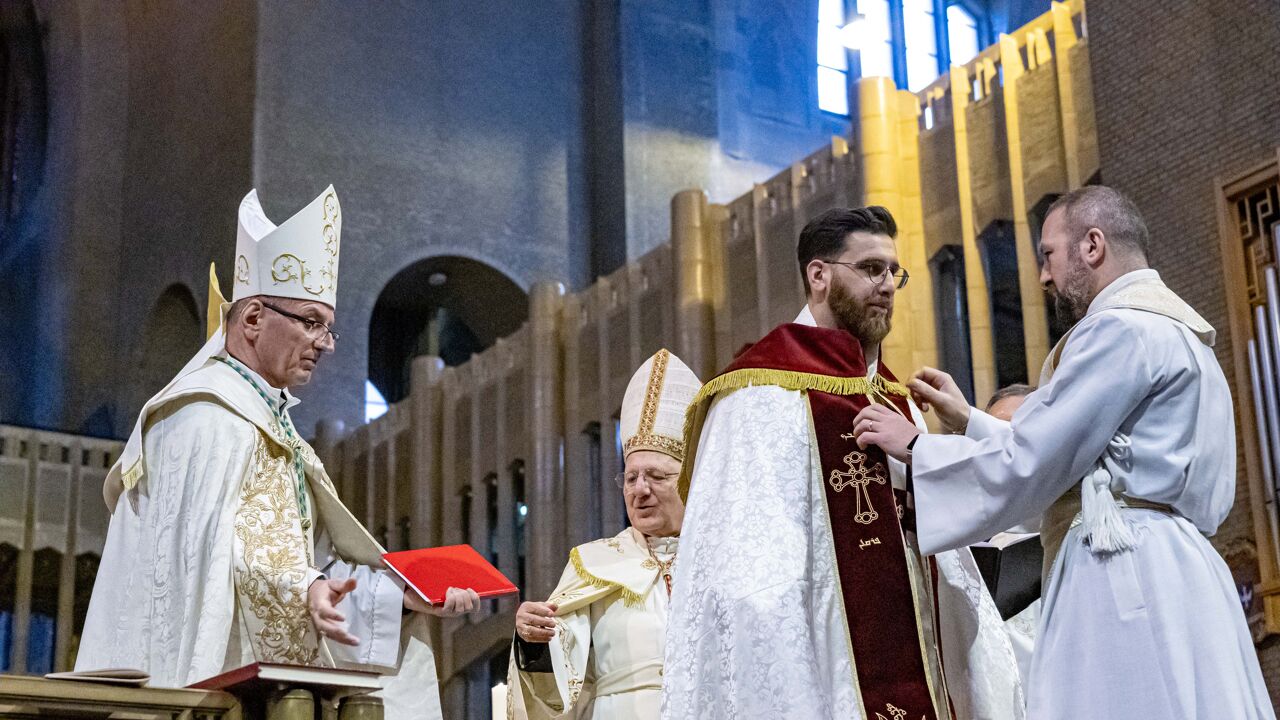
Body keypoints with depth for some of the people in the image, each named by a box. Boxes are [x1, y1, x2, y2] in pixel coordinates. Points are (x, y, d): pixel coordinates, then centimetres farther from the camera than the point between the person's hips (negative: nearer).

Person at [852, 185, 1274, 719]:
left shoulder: (1121, 328, -8)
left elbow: (1027, 466, -12)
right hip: (1172, 571, 10)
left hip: (1123, 572, -10)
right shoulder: (1176, 330, 24)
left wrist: (914, 447, 2)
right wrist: (968, 421, 26)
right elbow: (1062, 455, 26)